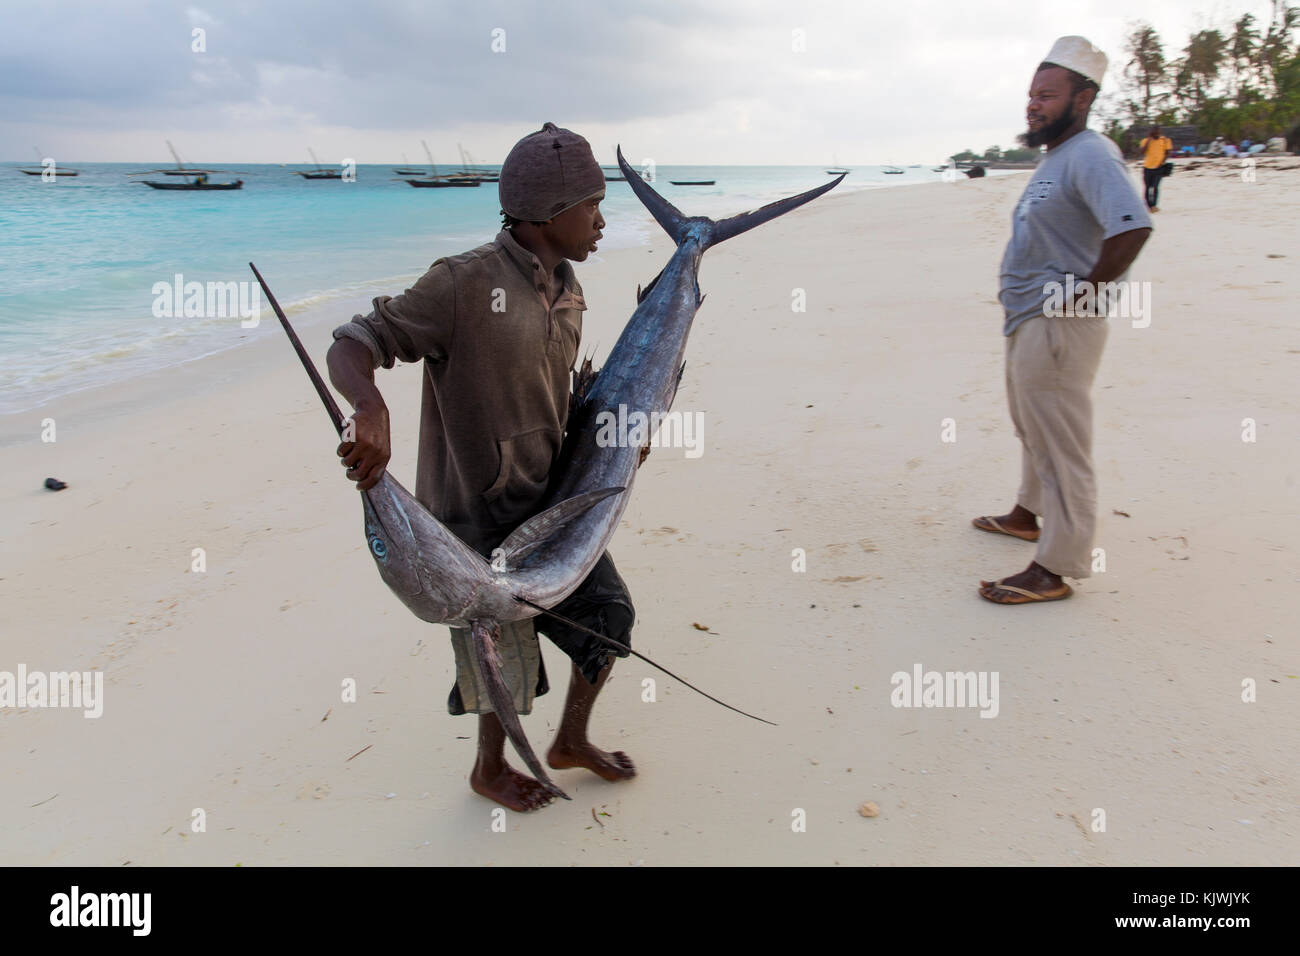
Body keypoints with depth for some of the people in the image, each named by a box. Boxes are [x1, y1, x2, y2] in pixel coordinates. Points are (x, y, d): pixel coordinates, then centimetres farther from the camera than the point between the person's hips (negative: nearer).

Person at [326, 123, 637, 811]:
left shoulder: (566, 295, 5)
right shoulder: (465, 283, -21)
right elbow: (352, 346, -25)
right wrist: (370, 408, -45)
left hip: (550, 498, 8)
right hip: (476, 512, -7)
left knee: (609, 613, 13)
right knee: (507, 658, 7)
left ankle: (571, 741, 38)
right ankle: (490, 771, 38)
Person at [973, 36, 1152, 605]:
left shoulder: (1090, 155, -18)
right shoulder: (1055, 156, 14)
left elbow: (1132, 227, -33)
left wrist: (1084, 293, -23)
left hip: (1059, 326, -11)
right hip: (1028, 322, 11)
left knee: (1060, 447, -6)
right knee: (1032, 429, 25)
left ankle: (1055, 571, 0)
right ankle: (1028, 515, 45)